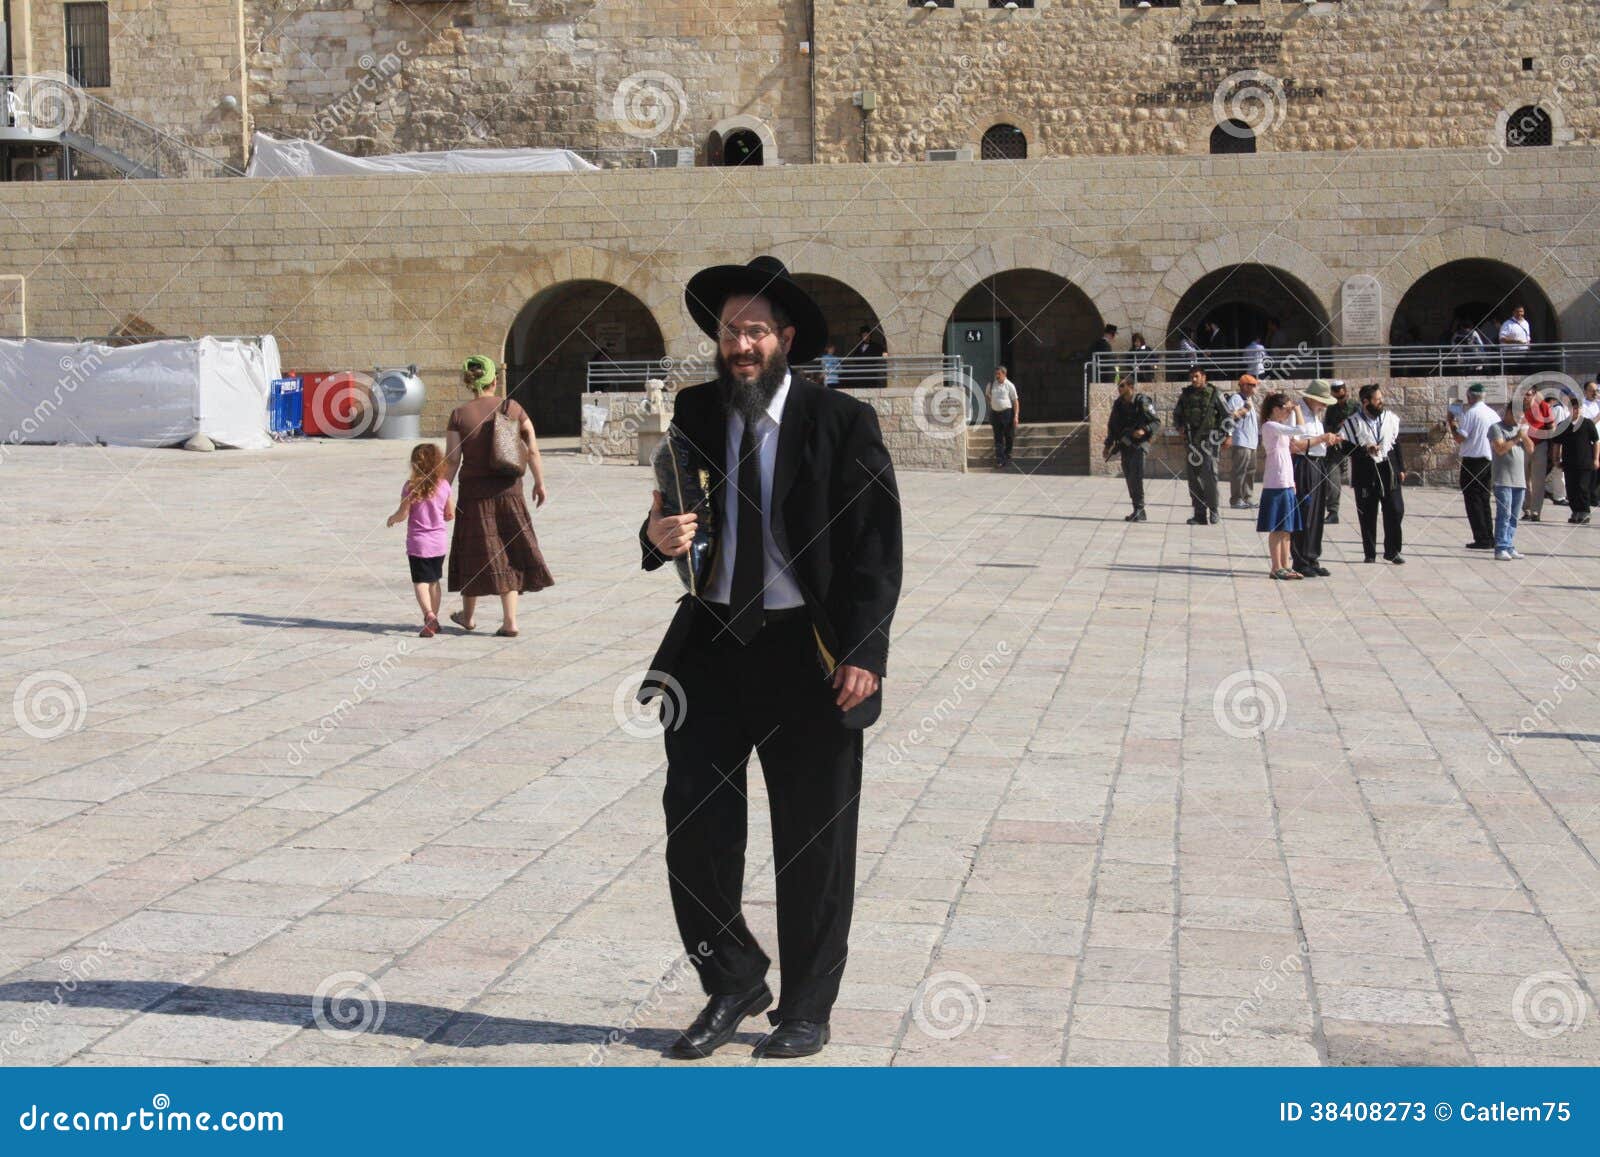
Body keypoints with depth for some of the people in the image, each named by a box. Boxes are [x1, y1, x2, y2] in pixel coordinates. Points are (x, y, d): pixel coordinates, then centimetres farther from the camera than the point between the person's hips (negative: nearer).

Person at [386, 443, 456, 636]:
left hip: (418, 542, -4)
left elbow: (403, 513, -10)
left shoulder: (411, 486, -12)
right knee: (434, 580, 17)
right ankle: (433, 618, 22)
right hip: (440, 541, 4)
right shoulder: (444, 485, -2)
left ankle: (429, 615, -25)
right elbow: (451, 514, 5)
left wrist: (392, 518, 11)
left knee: (420, 581, -4)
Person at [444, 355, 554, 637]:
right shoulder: (514, 409, -3)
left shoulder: (459, 415, -7)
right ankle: (510, 621, 3)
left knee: (475, 551, 13)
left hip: (474, 490, -1)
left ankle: (469, 615, 29)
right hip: (509, 489, 1)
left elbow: (452, 460, -9)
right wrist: (540, 482, 8)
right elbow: (532, 450, -4)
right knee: (509, 552, 8)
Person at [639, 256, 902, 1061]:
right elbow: (673, 523, 13)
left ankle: (806, 1011, 21)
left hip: (809, 654, -3)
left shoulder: (842, 423, -5)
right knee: (694, 824, -1)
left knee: (813, 842, 6)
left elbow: (875, 550, -6)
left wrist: (863, 654, -14)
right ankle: (731, 984, 21)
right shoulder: (692, 415, 6)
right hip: (712, 644, 3)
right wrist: (658, 537, -11)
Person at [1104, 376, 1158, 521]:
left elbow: (1156, 422, -9)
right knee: (1128, 477, 6)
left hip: (1139, 444, -7)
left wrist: (1144, 430, -26)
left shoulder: (1142, 401, -10)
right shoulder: (1118, 404, 9)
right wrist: (1108, 445, 14)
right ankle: (1138, 511, 13)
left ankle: (1139, 509, -12)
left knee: (1136, 476, -16)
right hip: (1125, 444, 7)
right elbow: (1112, 425, 18)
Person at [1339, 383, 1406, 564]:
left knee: (1395, 511, -1)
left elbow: (1397, 445, 13)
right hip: (1365, 473, -3)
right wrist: (1365, 450, -19)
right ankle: (1370, 554, 14)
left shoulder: (1391, 419, 8)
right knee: (1367, 515, 3)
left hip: (1388, 470, 3)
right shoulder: (1353, 423, -4)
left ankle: (1392, 551, 12)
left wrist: (1401, 469, 10)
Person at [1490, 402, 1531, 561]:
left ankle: (1509, 547, 12)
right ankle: (1500, 549, -10)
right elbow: (1500, 449, -14)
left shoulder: (1522, 428, 16)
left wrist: (1524, 436, -5)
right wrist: (1516, 438, -10)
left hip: (1520, 480, 6)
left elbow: (1531, 449, 10)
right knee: (1504, 515, -10)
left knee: (1514, 516, 7)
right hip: (1503, 480, -6)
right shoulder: (1497, 428, -2)